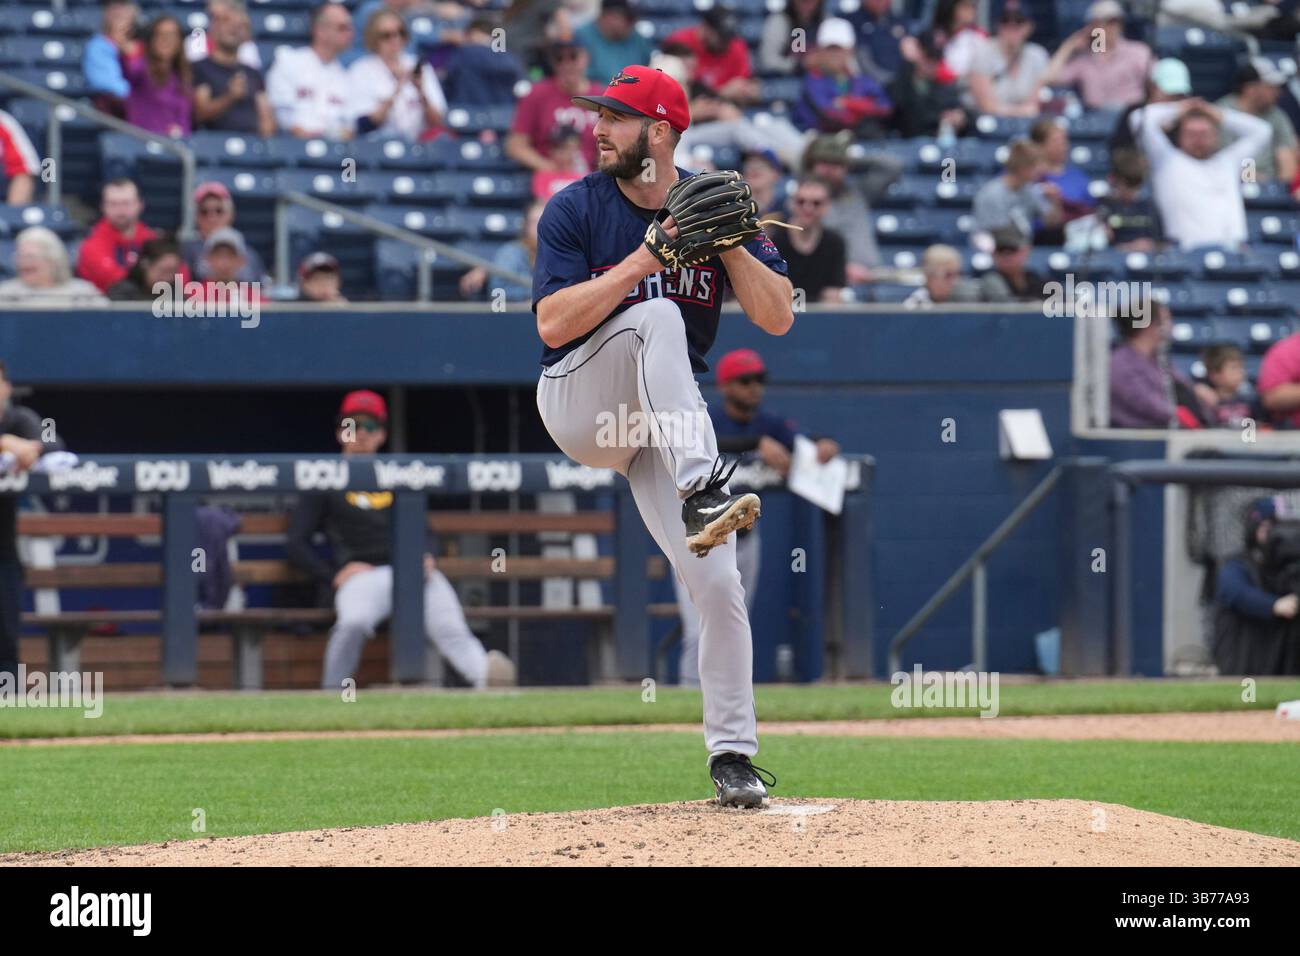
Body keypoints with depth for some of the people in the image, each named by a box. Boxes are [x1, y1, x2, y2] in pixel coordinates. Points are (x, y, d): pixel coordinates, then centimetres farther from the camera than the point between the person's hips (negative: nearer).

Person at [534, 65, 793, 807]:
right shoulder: (576, 209, -6)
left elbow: (778, 318, -6)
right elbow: (553, 324, -18)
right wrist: (645, 260, -24)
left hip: (668, 415, 2)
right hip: (577, 404, -2)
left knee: (719, 584, -11)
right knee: (656, 317, -32)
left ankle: (733, 753, 1)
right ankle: (701, 492, -44)